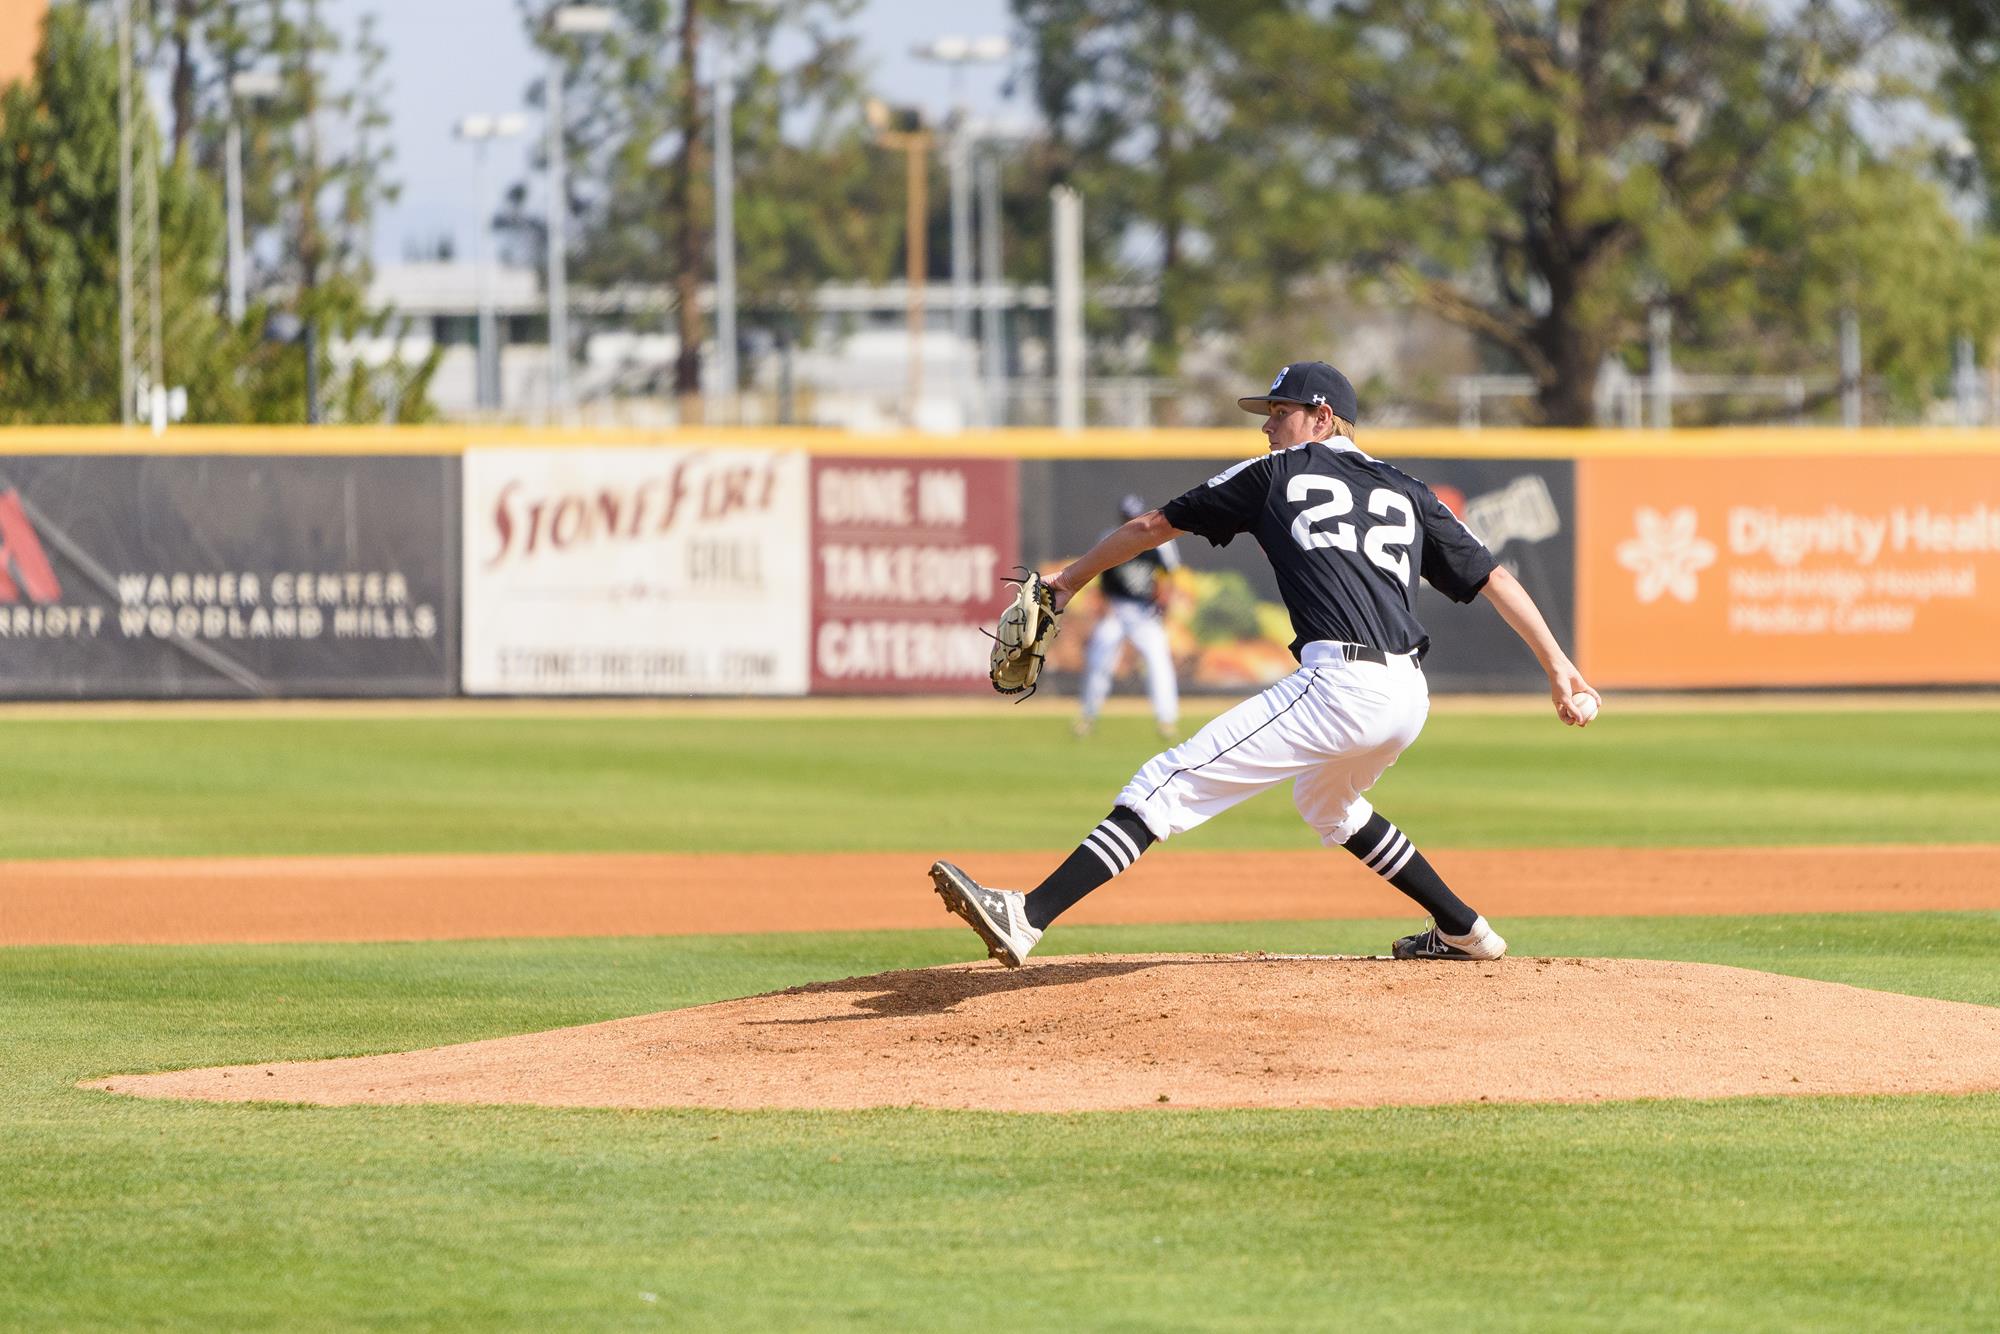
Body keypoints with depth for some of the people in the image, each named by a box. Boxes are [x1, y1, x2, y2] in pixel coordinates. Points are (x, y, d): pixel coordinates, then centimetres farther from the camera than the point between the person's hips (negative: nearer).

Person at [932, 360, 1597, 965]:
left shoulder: (1277, 473, 12)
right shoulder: (1406, 492, 23)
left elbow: (1152, 526, 19)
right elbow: (1495, 577, 18)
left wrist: (1067, 581, 29)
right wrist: (1558, 666, 18)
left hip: (1338, 685, -7)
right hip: (1408, 696, 7)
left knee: (1168, 785, -12)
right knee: (1328, 803, 37)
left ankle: (1027, 917, -24)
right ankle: (1464, 931, 41)